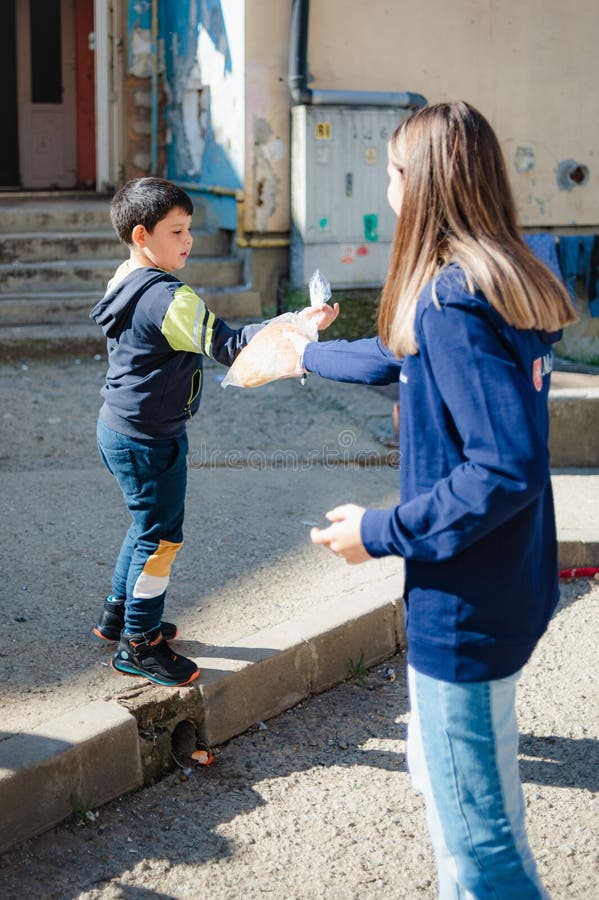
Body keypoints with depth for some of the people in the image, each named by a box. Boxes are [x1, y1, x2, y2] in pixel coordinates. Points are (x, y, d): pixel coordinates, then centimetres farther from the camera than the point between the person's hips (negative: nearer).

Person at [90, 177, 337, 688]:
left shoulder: (127, 283, 6)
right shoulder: (170, 299, -25)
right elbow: (228, 345, -29)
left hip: (119, 429, 10)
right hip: (149, 440, -10)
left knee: (148, 525, 24)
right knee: (161, 537, 3)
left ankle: (119, 614, 38)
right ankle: (138, 646, 14)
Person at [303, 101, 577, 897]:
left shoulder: (456, 300, -23)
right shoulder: (504, 281, 8)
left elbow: (509, 468, -28)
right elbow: (400, 358, 25)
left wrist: (382, 533, -17)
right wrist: (305, 354, 40)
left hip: (466, 609, -10)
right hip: (507, 589, 10)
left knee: (475, 830, 0)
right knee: (441, 776, 25)